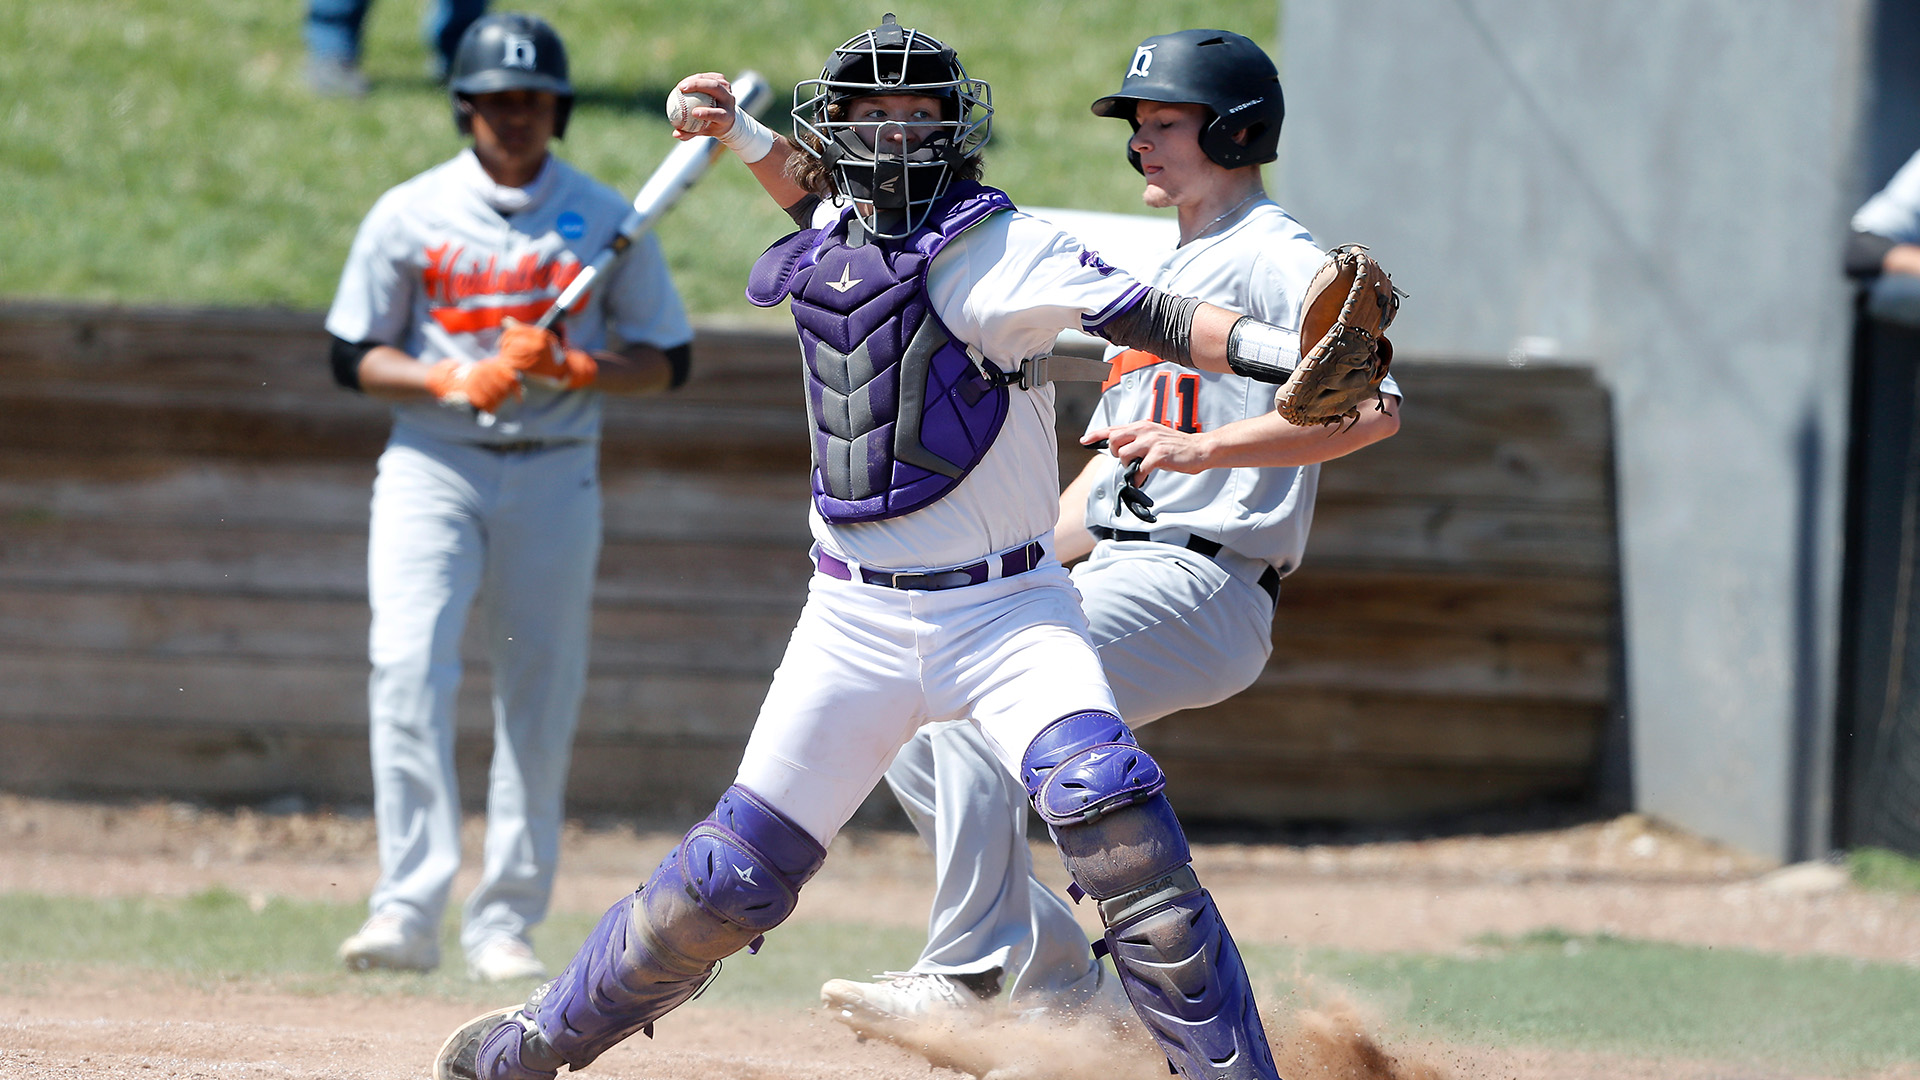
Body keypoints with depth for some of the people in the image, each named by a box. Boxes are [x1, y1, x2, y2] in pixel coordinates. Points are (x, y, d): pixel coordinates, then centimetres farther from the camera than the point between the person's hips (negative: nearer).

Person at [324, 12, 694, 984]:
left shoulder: (604, 219, 5)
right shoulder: (410, 214, 3)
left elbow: (666, 359, 7)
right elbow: (353, 357, 4)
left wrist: (575, 367, -13)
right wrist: (454, 379, -14)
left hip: (553, 475, 1)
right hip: (432, 465, -1)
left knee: (540, 701, 0)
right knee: (408, 665, -19)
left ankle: (504, 924, 8)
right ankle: (409, 909, -23)